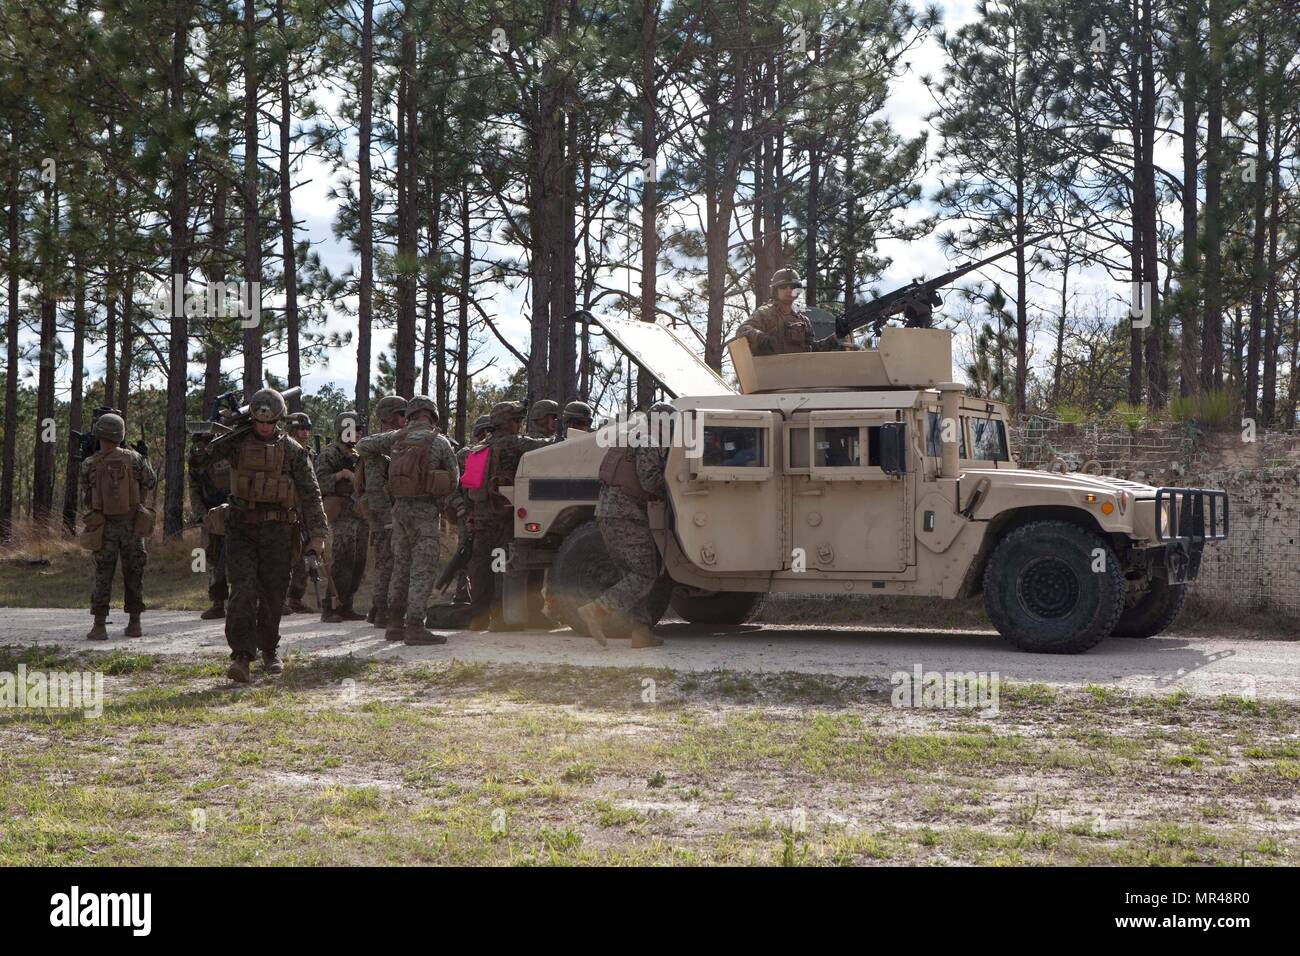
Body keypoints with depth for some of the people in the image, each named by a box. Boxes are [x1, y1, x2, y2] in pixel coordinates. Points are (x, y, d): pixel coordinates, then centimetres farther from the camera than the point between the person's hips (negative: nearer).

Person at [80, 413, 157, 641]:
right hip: (131, 524, 1)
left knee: (103, 576, 4)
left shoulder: (89, 465, -6)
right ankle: (134, 624, 12)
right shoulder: (134, 459, -6)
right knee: (134, 573, 10)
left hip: (104, 526, 0)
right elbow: (151, 482, 9)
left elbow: (84, 492, 8)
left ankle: (99, 626, 0)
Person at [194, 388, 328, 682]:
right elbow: (202, 457, -7)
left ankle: (269, 650, 25)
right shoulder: (237, 442, 6)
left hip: (278, 530, 0)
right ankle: (241, 656, -17)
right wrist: (235, 431, -13)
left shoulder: (293, 450, 3)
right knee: (243, 591, -12)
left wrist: (318, 535, -6)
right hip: (242, 528, 0)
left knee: (273, 594, 6)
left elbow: (311, 495, 1)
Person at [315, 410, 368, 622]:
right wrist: (342, 474, -19)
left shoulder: (357, 455, 20)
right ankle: (329, 609, -10)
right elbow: (320, 481, -12)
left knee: (358, 564, 6)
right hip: (340, 515, -8)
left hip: (359, 515, 8)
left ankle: (345, 607, 13)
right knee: (340, 561, -13)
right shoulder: (329, 453, -2)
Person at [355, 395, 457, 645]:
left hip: (400, 508, 5)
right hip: (425, 511, -5)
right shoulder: (440, 442, -4)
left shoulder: (396, 438, 6)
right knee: (423, 569, -4)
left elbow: (363, 445, 13)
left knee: (401, 567, 15)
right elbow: (453, 479, 1)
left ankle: (395, 624, 17)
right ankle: (415, 627, -10)